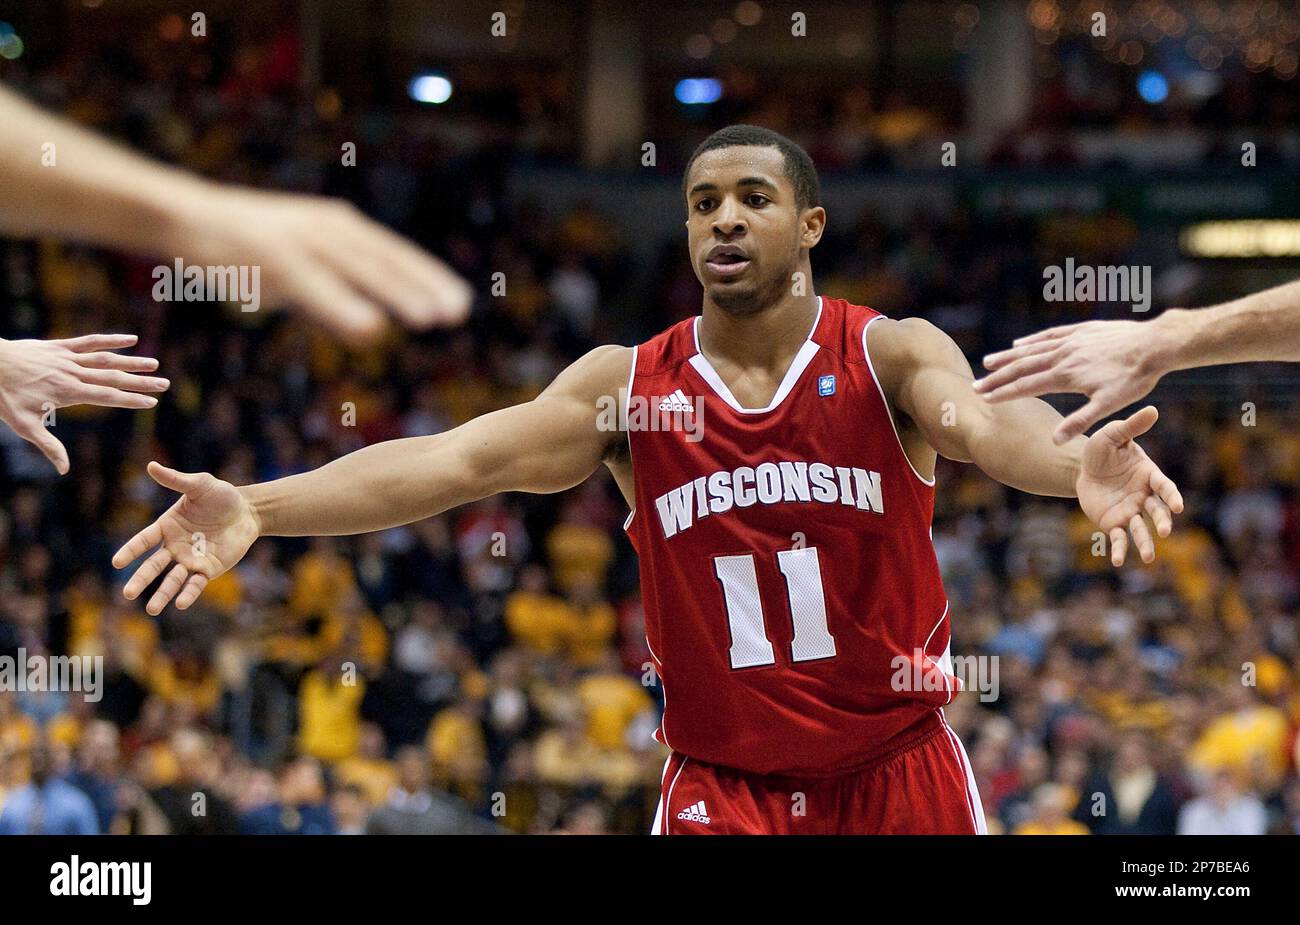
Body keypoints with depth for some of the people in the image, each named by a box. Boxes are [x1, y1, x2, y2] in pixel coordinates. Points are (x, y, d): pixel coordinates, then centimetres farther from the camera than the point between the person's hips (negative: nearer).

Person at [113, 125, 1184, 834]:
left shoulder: (890, 356, -7)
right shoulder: (630, 385, 0)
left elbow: (983, 419, -28)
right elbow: (460, 458, -9)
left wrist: (1074, 464, -53)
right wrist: (259, 509, -22)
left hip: (897, 761, -1)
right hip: (723, 776, 1)